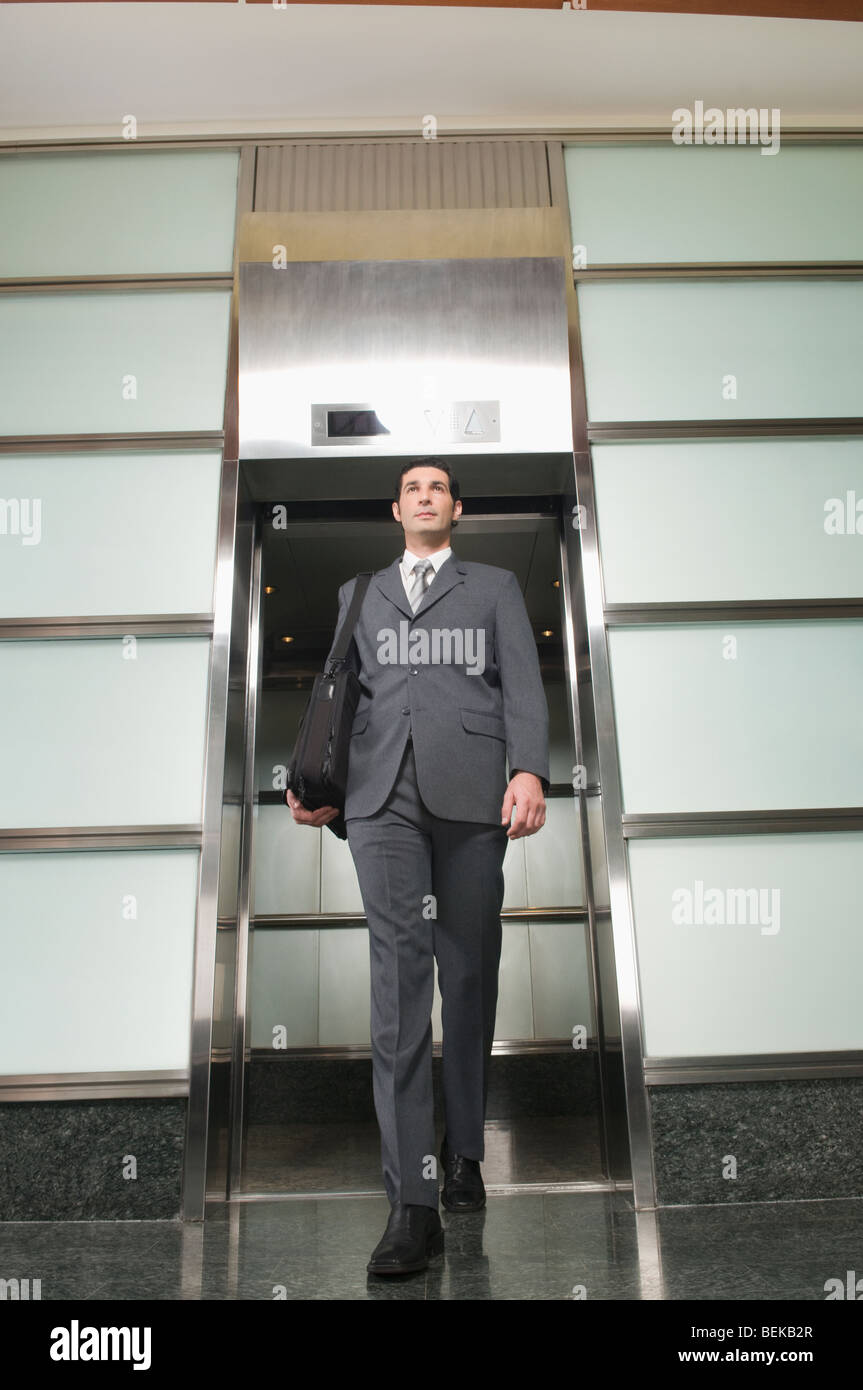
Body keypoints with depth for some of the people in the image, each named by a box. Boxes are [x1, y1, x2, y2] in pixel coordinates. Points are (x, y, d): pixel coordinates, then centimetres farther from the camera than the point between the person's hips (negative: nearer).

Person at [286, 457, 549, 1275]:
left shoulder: (495, 586, 19)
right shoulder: (358, 594, 25)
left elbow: (523, 685, 6)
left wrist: (529, 770, -10)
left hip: (470, 793, 0)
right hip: (382, 795, 1)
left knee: (468, 975, 6)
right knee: (398, 976, -9)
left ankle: (464, 1154, 24)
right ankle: (412, 1202, -7)